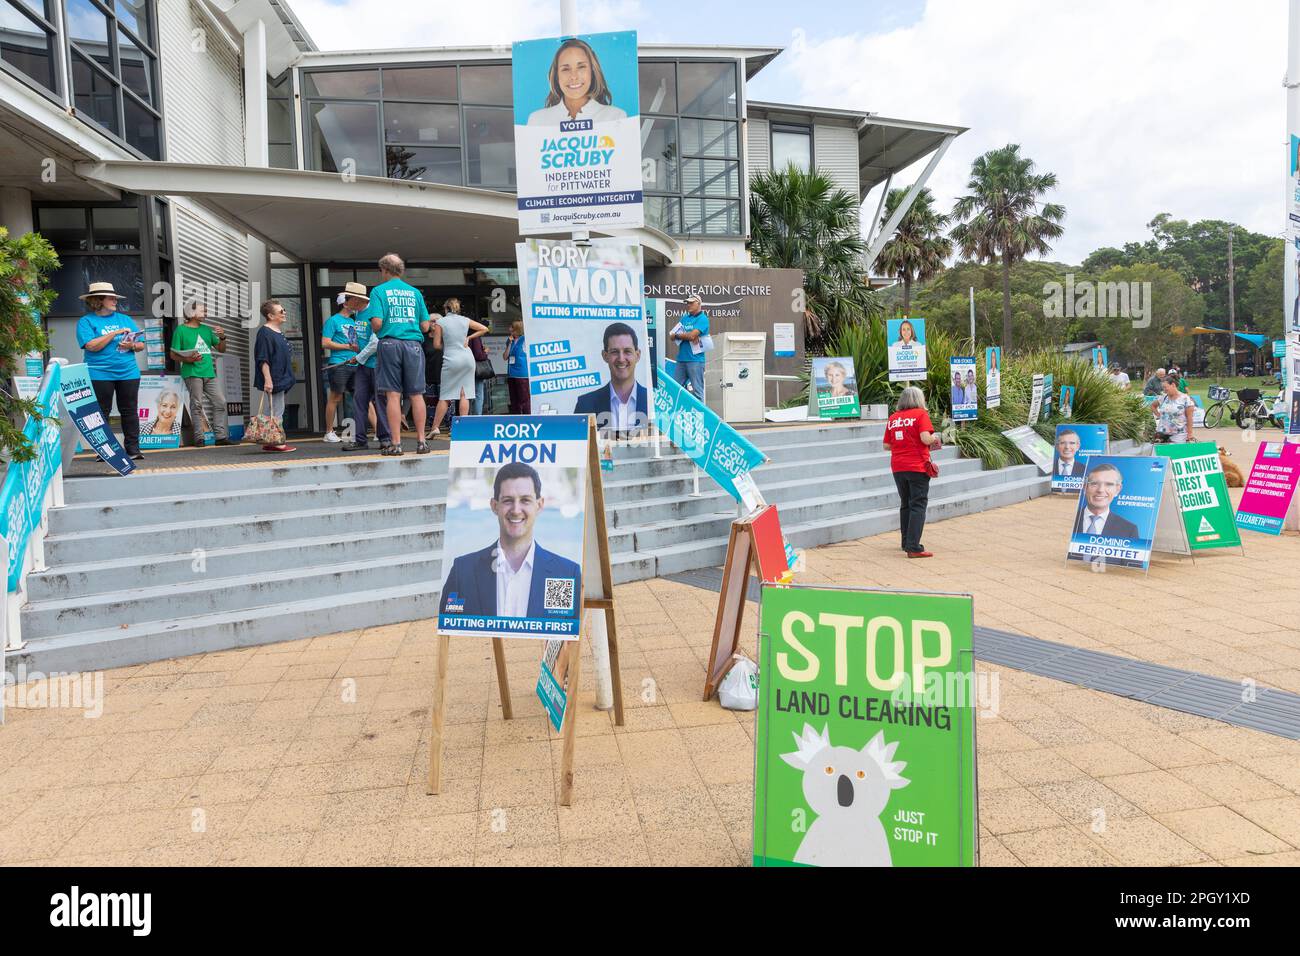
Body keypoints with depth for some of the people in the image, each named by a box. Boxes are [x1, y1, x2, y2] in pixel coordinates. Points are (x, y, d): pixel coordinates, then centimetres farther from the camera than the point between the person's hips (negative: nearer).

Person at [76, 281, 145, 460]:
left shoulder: (125, 319, 14)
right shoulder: (86, 321, 1)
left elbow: (141, 344, 12)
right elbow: (91, 346, -13)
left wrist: (131, 346, -10)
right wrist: (115, 333, -15)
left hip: (128, 372, 3)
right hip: (100, 374, -3)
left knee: (130, 411, 3)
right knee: (102, 412, 1)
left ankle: (133, 448, 7)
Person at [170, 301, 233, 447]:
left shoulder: (207, 329, 17)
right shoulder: (181, 330, 2)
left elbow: (221, 349, 19)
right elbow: (173, 355, 1)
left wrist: (222, 337, 1)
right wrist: (187, 359, -18)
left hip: (209, 373, 6)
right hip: (192, 373, -5)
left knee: (220, 402, 0)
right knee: (197, 405, -6)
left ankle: (221, 436, 2)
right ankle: (199, 438, -3)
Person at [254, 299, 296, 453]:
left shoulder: (279, 331, 15)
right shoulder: (265, 333, -14)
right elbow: (263, 359, -19)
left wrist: (288, 376, 25)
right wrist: (267, 379, -24)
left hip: (282, 378, 10)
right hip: (274, 379, -10)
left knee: (277, 411, 12)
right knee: (277, 412, -6)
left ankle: (270, 443, 17)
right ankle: (277, 442, -1)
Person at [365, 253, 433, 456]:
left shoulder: (379, 290, 3)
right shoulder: (415, 292, 13)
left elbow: (377, 322, -9)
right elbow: (425, 326, 10)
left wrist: (376, 332, 13)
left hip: (390, 343, -2)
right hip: (414, 344, 2)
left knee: (393, 395, -2)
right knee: (416, 394, 3)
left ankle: (396, 444, -3)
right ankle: (421, 442, 3)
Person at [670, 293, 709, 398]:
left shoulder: (702, 319, -3)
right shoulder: (685, 318, 18)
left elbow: (692, 335, -15)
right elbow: (672, 335, 9)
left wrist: (677, 335, 2)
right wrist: (687, 336, -9)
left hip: (695, 359, -7)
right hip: (681, 358, 7)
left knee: (697, 390, -4)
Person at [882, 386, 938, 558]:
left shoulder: (892, 418, 9)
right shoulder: (920, 414, -5)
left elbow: (886, 445, 9)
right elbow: (926, 439, -17)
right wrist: (935, 438, 4)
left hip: (898, 468, 5)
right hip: (917, 466, -5)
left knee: (905, 505, 18)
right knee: (918, 506, -3)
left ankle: (906, 543, 27)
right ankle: (914, 548, -9)